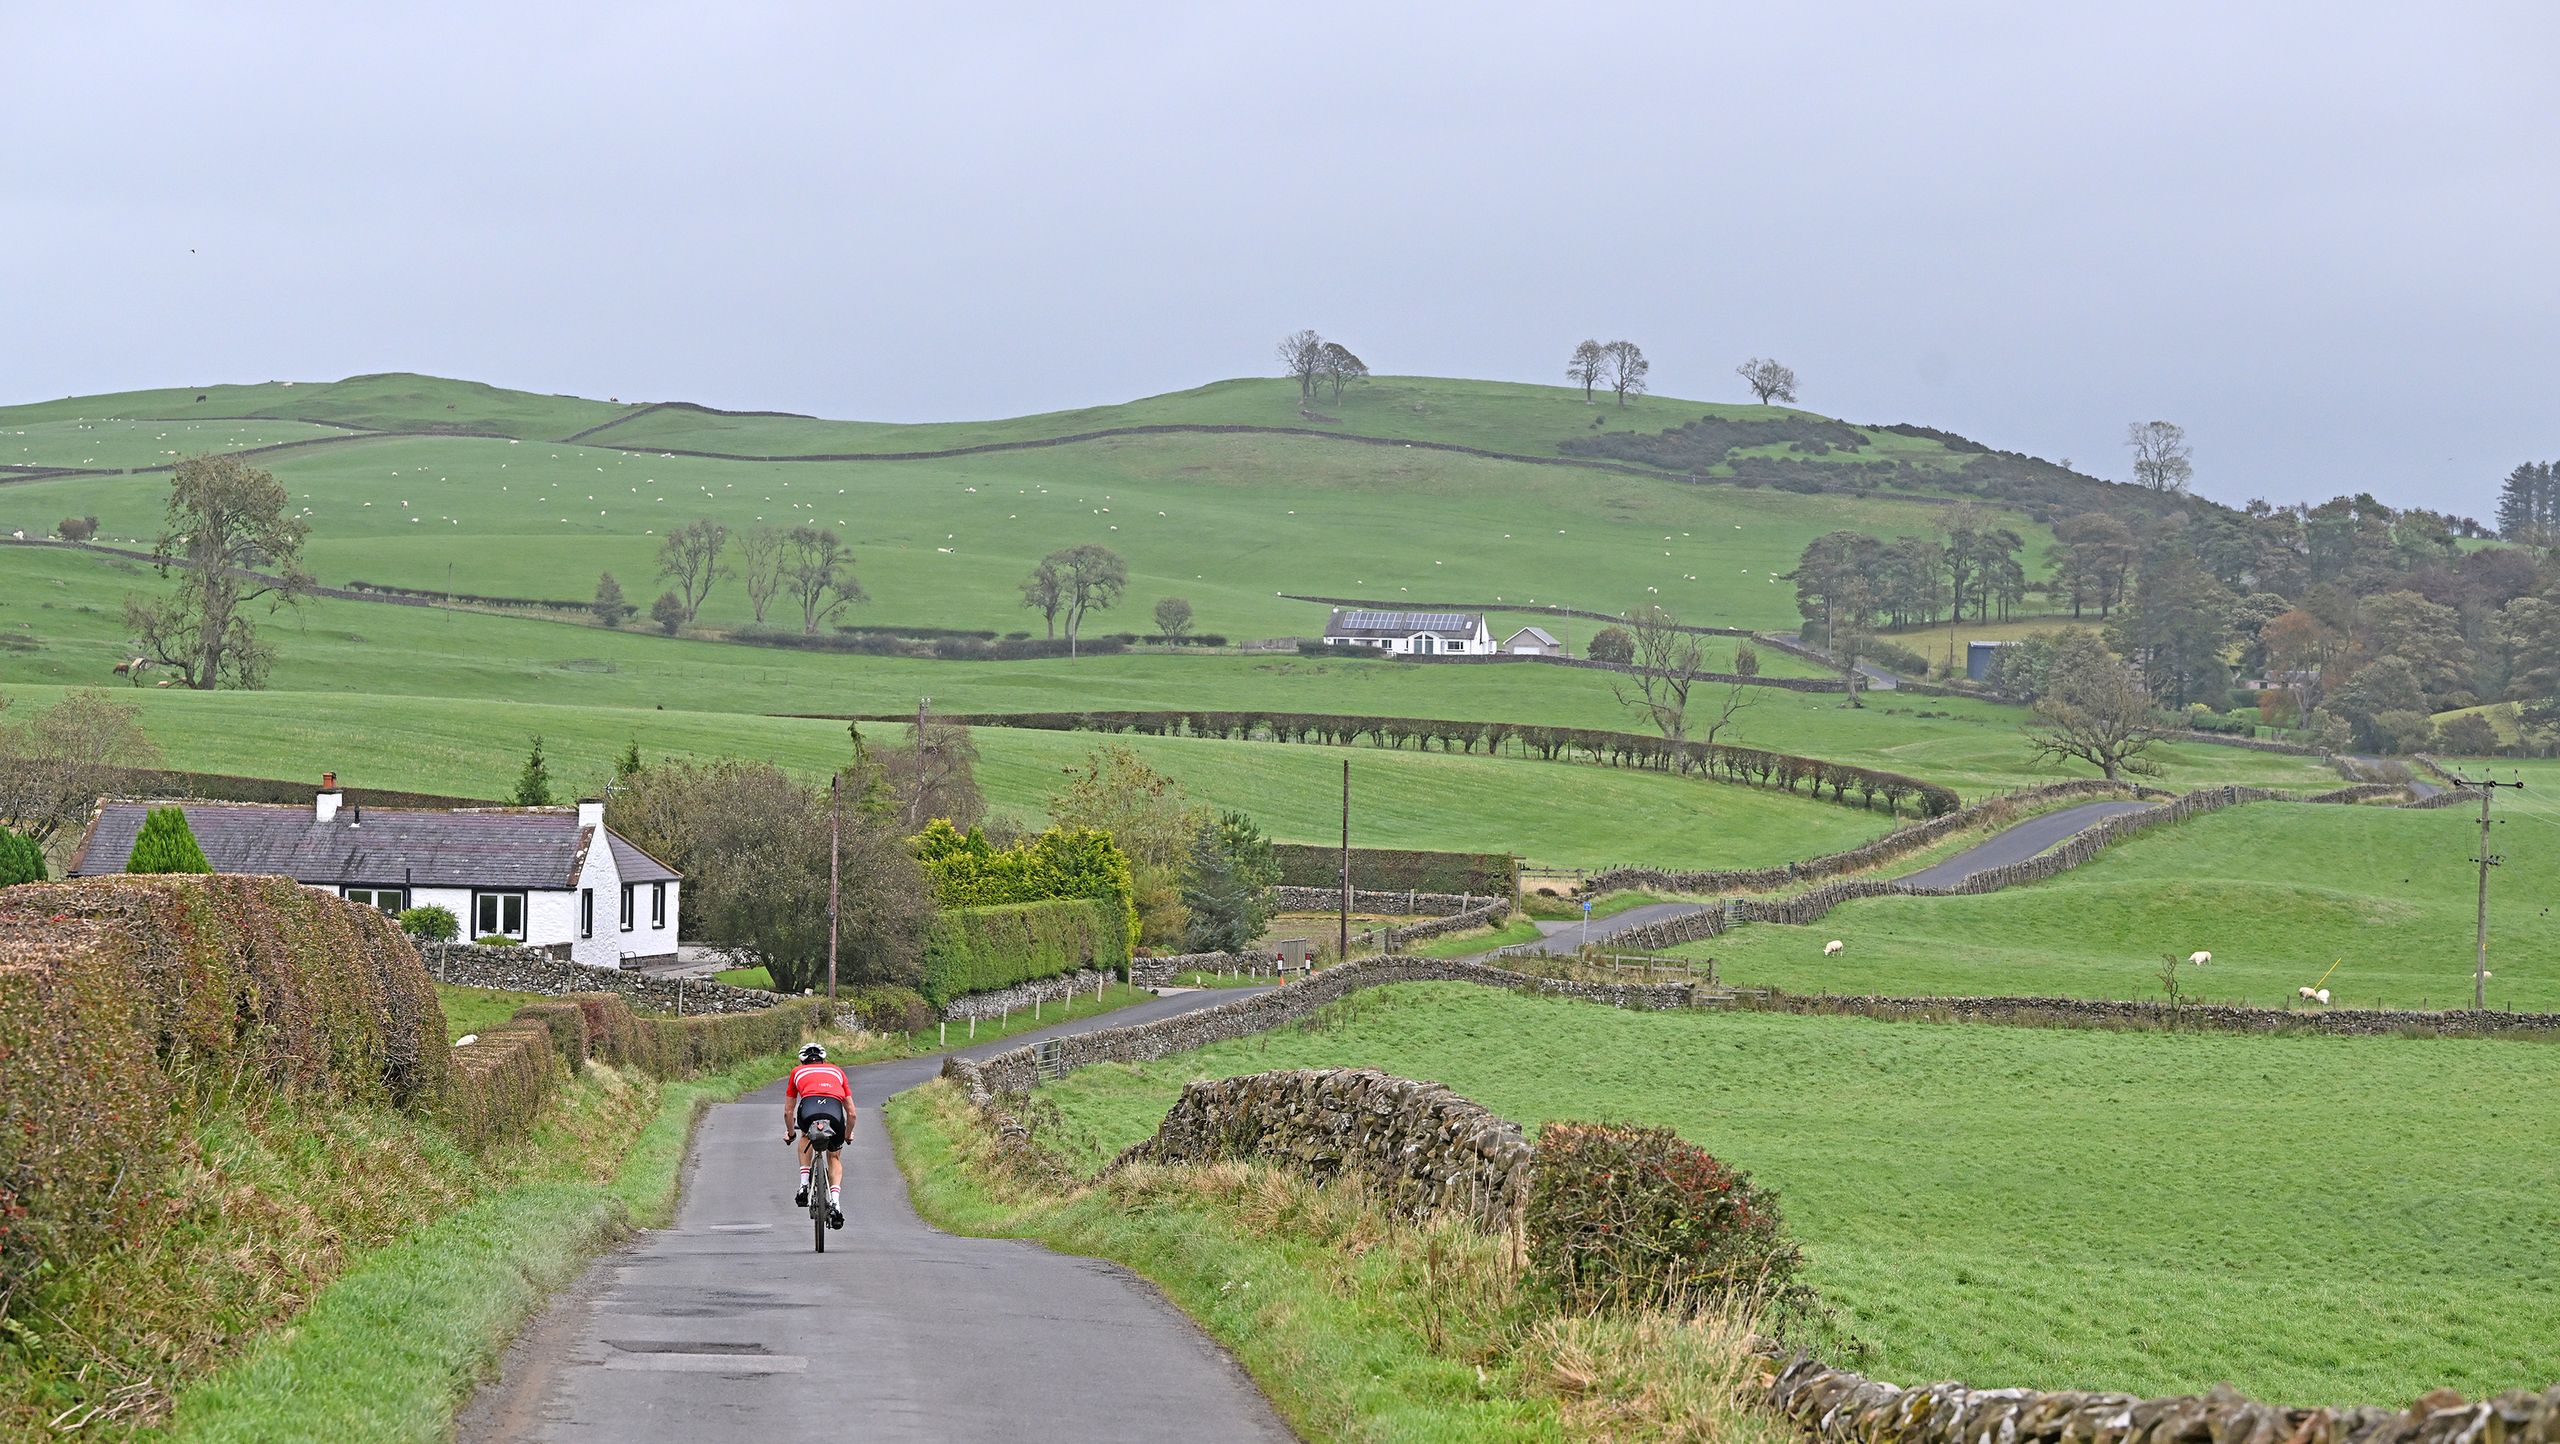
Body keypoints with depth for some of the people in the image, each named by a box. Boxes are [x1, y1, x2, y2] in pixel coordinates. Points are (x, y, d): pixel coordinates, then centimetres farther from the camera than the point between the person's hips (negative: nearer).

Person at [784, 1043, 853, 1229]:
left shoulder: (798, 1072, 34)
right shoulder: (837, 1071, 36)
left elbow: (788, 1112, 38)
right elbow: (851, 1112, 36)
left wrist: (790, 1133, 57)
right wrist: (848, 1135, 54)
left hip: (808, 1108, -1)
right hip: (835, 1111, 1)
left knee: (805, 1137, 36)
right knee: (834, 1158, 24)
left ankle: (804, 1184, 23)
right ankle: (835, 1203, 6)